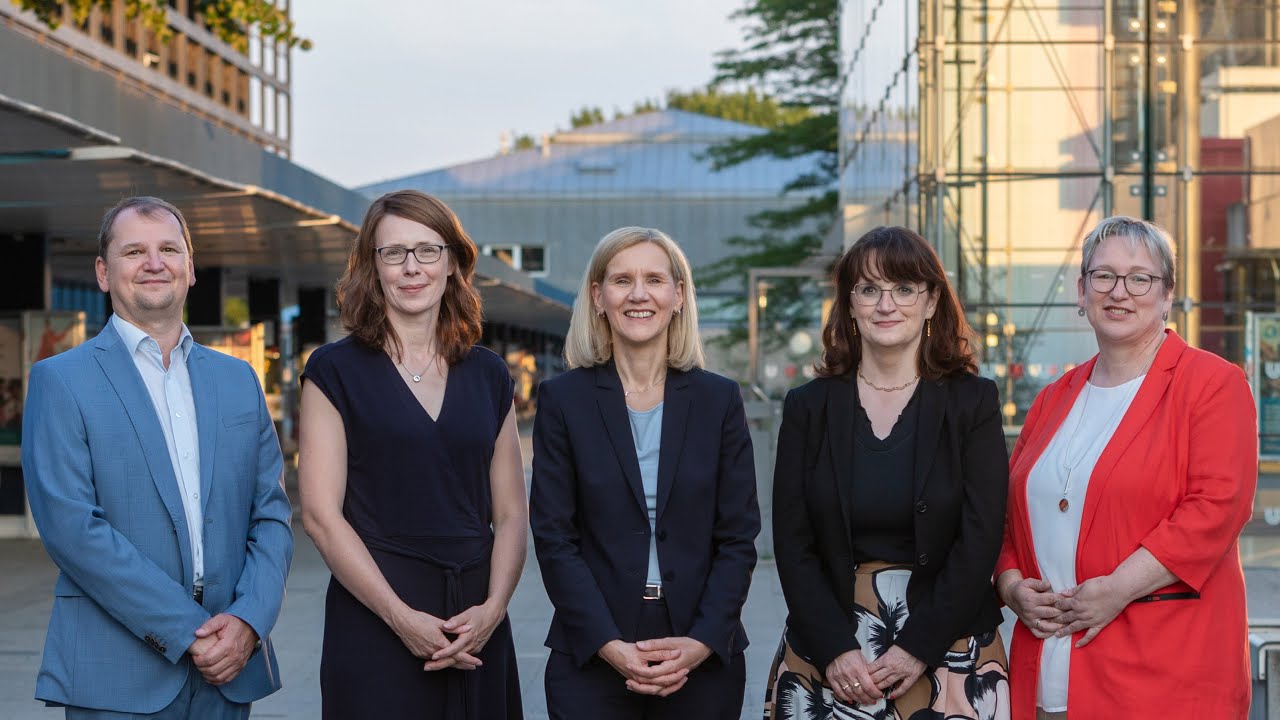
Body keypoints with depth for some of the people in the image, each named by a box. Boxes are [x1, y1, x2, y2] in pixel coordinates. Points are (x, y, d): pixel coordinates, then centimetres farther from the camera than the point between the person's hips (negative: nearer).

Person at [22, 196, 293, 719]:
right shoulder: (60, 381, -2)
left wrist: (248, 621, -8)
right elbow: (71, 526, -11)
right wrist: (185, 631, -14)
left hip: (230, 667, 4)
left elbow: (272, 515, 9)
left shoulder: (238, 380, 12)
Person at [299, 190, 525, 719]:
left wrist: (493, 608, -8)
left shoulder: (488, 376, 10)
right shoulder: (336, 371, -1)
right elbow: (320, 513, -7)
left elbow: (510, 513, 9)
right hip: (374, 625, -3)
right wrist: (402, 618, -15)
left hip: (476, 630, 3)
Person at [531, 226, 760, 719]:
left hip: (707, 656, 1)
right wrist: (609, 644, -14)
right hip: (592, 659, -1)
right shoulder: (563, 399, 1)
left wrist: (702, 642, -11)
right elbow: (554, 537, -3)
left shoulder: (719, 399, 4)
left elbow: (738, 537, 2)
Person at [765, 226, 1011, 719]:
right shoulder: (808, 407, 3)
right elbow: (792, 543, -1)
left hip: (948, 649, -1)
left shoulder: (973, 403, -1)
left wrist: (917, 649, -14)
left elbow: (979, 542, -7)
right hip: (826, 654, 1)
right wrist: (836, 648, -11)